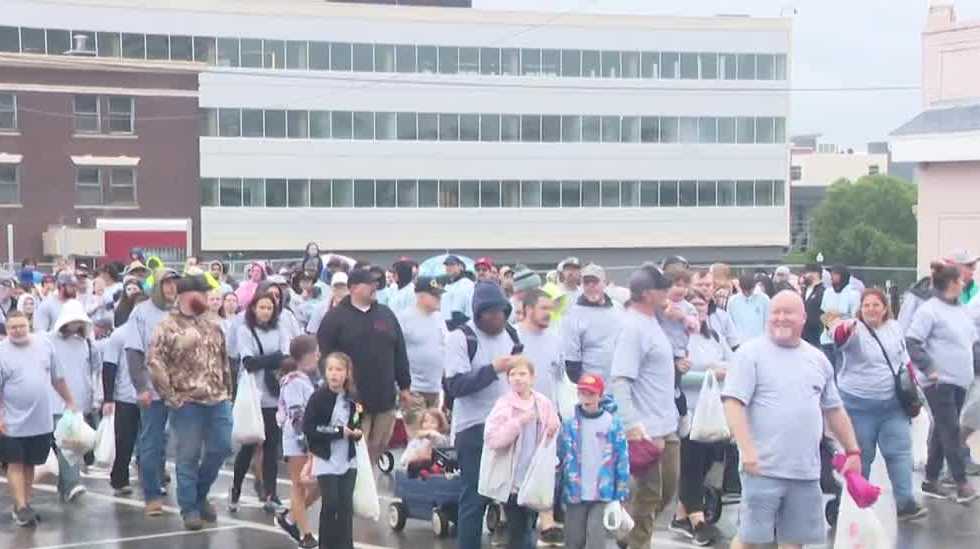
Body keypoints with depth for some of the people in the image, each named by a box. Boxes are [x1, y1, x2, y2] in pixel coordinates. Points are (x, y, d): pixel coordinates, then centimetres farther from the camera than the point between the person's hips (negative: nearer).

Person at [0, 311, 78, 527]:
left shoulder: (44, 345, 5)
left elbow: (57, 378, 14)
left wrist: (70, 402, 16)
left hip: (41, 421, 4)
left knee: (30, 464, 12)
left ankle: (25, 504, 22)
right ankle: (21, 507, 0)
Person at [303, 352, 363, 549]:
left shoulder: (352, 399, 4)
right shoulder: (319, 397, -11)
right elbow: (308, 429, -16)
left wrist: (357, 432, -6)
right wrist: (338, 432, -19)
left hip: (347, 460, 4)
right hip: (326, 460, -4)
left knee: (346, 505, 3)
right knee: (331, 504, -3)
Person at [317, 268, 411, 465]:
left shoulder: (386, 314, 13)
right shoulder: (336, 317, -2)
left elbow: (399, 353, 16)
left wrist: (404, 386, 13)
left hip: (384, 398, 5)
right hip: (351, 401, -5)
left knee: (379, 449, 10)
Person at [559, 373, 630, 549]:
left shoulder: (613, 423, -4)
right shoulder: (570, 424, 1)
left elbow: (622, 459, -1)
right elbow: (560, 457, 7)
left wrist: (622, 495, -3)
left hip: (604, 493, -2)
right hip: (575, 493, 2)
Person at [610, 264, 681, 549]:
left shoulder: (651, 320, 9)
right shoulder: (633, 327, -19)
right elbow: (620, 380, -27)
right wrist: (632, 424, -33)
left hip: (666, 426, 9)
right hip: (646, 429, -9)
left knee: (668, 489, 19)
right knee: (647, 495, 1)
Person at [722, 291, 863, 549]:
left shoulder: (818, 359, 14)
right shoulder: (751, 353, -4)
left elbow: (834, 410, 22)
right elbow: (733, 403, -12)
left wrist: (853, 451, 18)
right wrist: (747, 450, -21)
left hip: (806, 470, 5)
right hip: (764, 467, -5)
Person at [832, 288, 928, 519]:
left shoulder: (894, 328, 7)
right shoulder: (855, 330, -10)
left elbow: (904, 361, 19)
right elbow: (839, 338, -34)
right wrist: (846, 328, -57)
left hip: (892, 403, 4)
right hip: (859, 404, -4)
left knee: (900, 451, 0)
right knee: (861, 455, 5)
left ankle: (905, 503, 3)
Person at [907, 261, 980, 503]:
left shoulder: (960, 310, 14)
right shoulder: (929, 310, -11)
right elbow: (911, 343, -17)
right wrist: (929, 369, -19)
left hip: (960, 381, 8)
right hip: (940, 382, -8)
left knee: (942, 431, 12)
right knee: (951, 431, -9)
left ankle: (931, 480, 19)